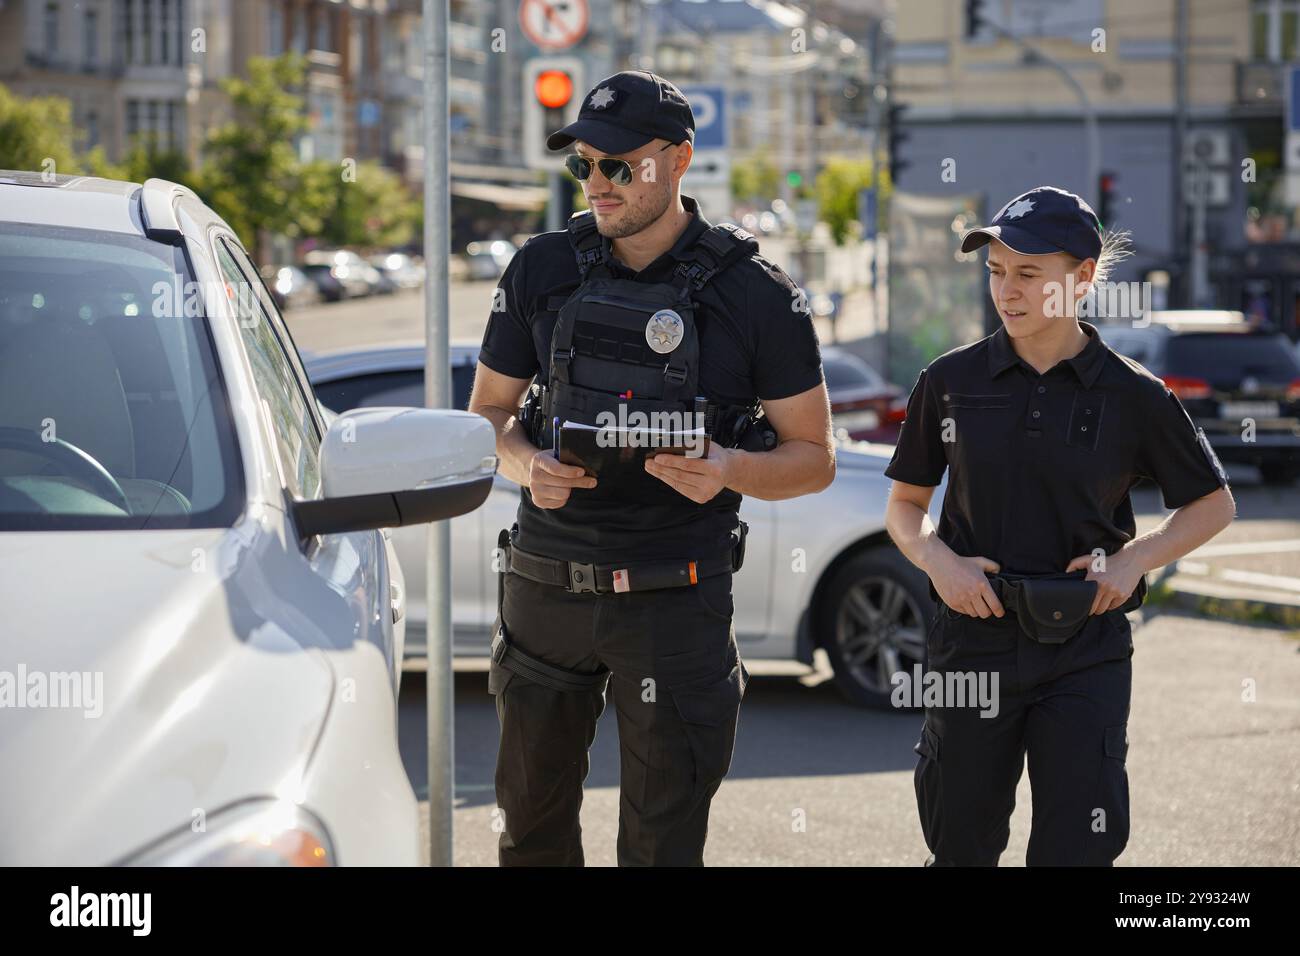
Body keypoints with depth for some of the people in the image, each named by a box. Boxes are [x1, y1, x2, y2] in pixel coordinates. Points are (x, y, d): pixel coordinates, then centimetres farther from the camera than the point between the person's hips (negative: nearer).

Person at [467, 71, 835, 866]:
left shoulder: (755, 294, -5)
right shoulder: (543, 270, 5)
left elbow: (814, 458, -1)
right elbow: (488, 412, 13)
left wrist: (728, 471, -22)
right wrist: (527, 464, -10)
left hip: (674, 599, -3)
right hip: (546, 585, 4)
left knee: (662, 843, 0)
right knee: (533, 825, 13)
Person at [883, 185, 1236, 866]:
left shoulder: (1131, 395, -3)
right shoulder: (952, 382, 1)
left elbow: (1214, 504, 9)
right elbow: (904, 504, 11)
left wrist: (1134, 559, -6)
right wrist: (938, 560, -9)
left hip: (1086, 655, -1)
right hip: (974, 644, 2)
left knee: (1075, 851, -3)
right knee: (961, 850, 8)